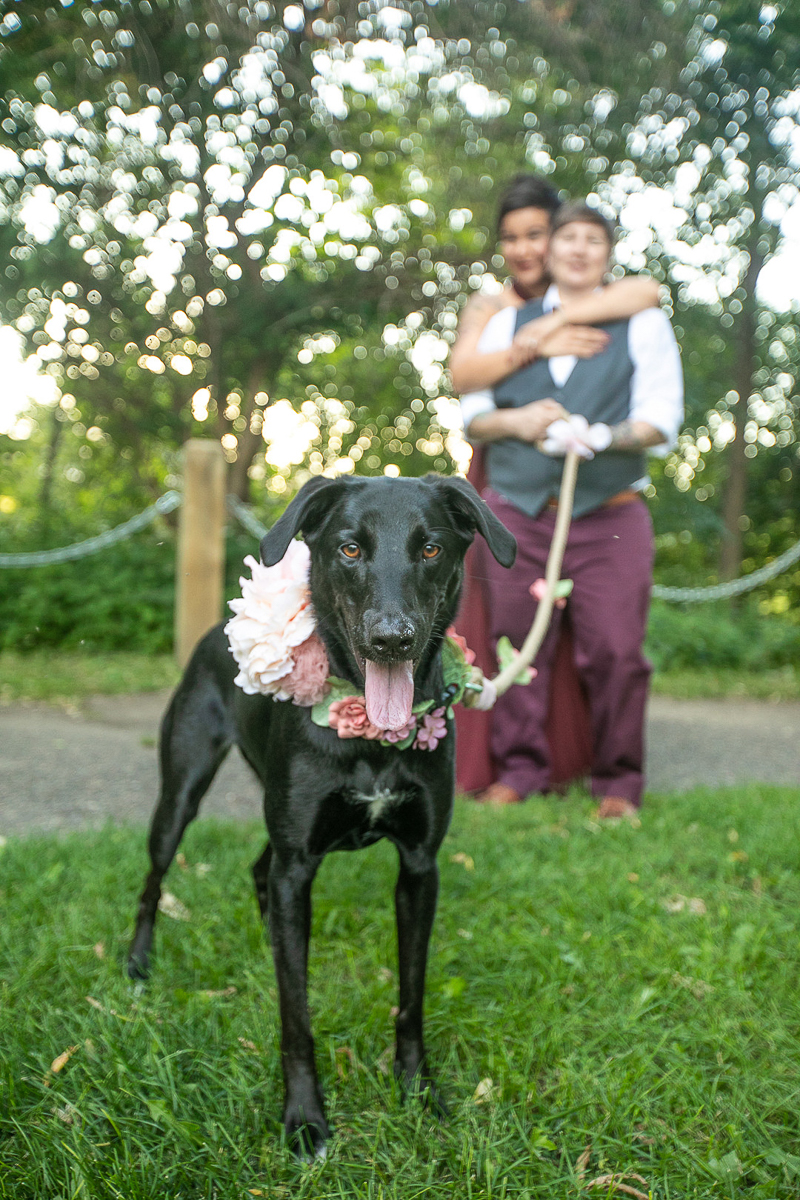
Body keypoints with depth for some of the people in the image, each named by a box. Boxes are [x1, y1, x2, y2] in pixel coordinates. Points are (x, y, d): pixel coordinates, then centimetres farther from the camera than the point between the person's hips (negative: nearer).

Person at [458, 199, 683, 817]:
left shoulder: (643, 324, 13)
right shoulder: (509, 322, 18)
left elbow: (661, 418, 2)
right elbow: (471, 413, 14)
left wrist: (604, 436, -17)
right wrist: (515, 421, -7)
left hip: (609, 516, -2)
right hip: (516, 511, 2)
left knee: (615, 650, -6)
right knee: (518, 645, 2)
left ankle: (618, 783, 6)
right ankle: (521, 768, 14)